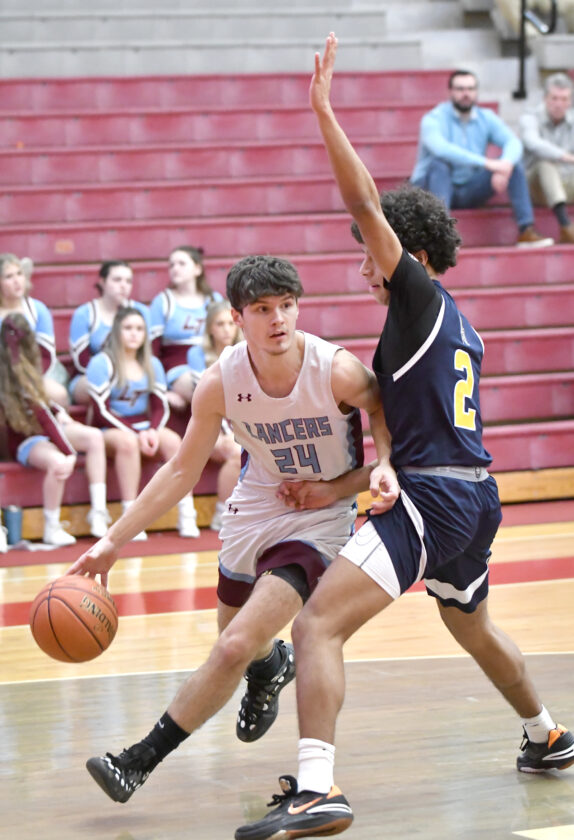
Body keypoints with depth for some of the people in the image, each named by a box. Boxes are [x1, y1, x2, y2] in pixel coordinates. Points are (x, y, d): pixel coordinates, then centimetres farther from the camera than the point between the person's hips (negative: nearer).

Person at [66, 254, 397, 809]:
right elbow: (182, 471, -6)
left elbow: (385, 409, -4)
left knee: (235, 648, -17)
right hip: (256, 508, 4)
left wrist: (386, 466, -25)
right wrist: (113, 542, -9)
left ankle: (140, 761, -5)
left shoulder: (338, 371, -26)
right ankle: (272, 664, 60)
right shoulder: (220, 382, -17)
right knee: (233, 635, 21)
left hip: (322, 517, -4)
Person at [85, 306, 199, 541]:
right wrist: (135, 433, -21)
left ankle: (187, 515, -31)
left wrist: (152, 431, -16)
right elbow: (101, 411, -11)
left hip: (144, 430, 4)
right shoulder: (102, 363, -4)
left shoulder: (152, 365, 13)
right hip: (110, 431, -4)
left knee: (172, 440, -28)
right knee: (127, 441, -39)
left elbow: (161, 407, 7)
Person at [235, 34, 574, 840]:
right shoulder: (458, 332, 20)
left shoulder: (421, 298, -5)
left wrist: (324, 112, -14)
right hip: (476, 494, 10)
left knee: (317, 624, -19)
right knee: (472, 625, 35)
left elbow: (367, 206, -16)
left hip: (430, 496, -10)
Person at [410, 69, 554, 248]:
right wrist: (486, 163, -41)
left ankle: (526, 231, -21)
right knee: (439, 164, -36)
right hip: (435, 188, -5)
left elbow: (513, 142, -11)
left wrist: (506, 165, -36)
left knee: (514, 162, -12)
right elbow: (440, 148, -34)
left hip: (470, 192, 5)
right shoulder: (434, 119, -13)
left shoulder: (486, 118, 4)